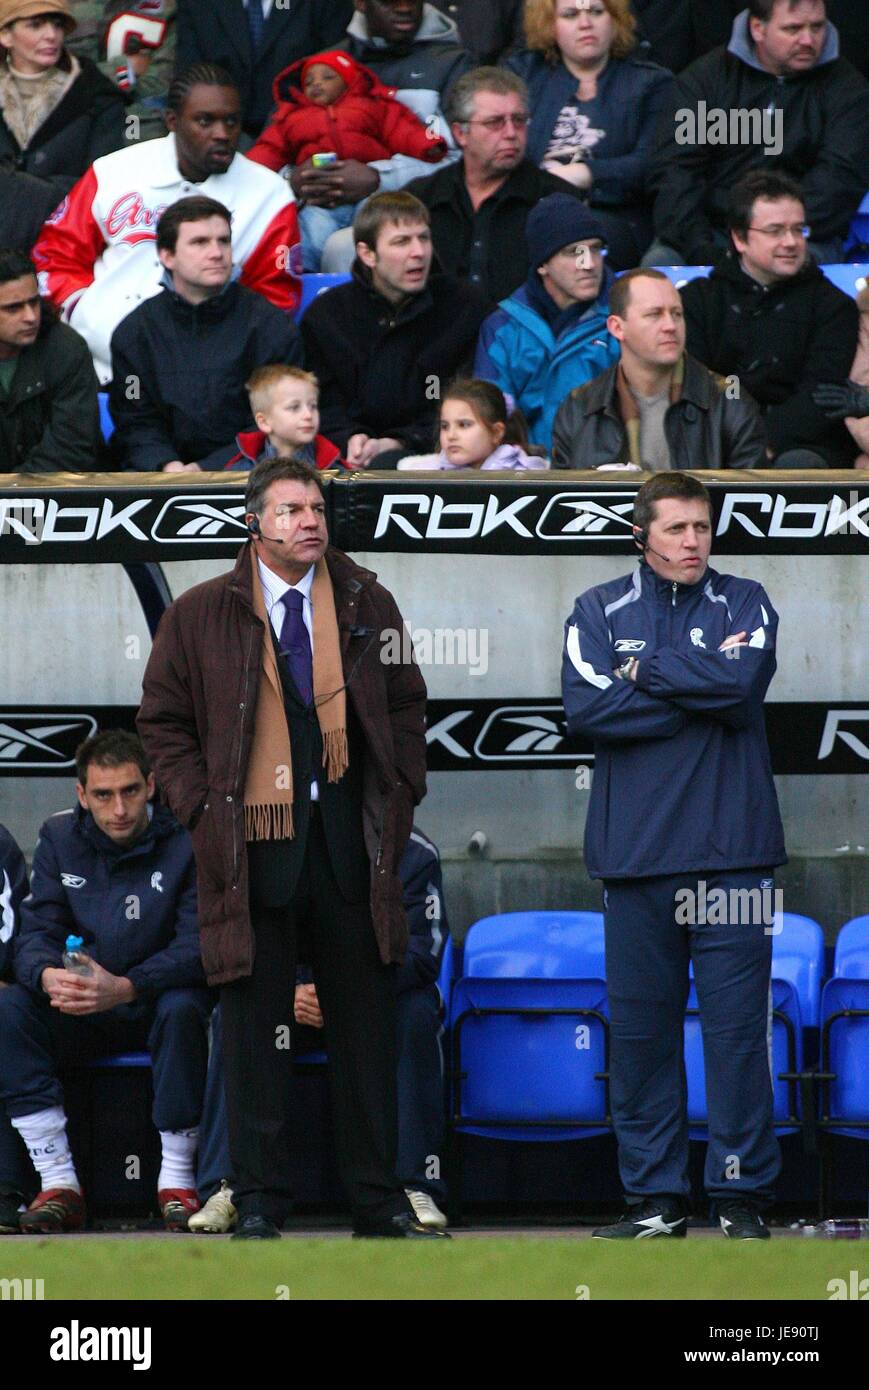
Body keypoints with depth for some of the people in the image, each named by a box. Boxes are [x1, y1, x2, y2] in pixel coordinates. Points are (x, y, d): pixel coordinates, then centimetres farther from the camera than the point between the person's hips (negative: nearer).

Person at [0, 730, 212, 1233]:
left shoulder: (184, 843, -12)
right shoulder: (60, 838, 0)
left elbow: (197, 947, -20)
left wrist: (125, 987, -37)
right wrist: (47, 974, -30)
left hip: (156, 1002, -3)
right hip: (81, 1016, 3)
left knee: (182, 1008, -37)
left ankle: (177, 1181, -25)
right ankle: (58, 1183, -25)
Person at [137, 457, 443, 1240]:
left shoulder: (367, 605, 9)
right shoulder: (200, 616, 3)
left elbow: (407, 707, 16)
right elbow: (163, 721, 8)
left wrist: (400, 794, 5)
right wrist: (202, 805, -1)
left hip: (352, 844, 2)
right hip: (253, 844, -2)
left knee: (366, 1024, 4)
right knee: (256, 1028, 0)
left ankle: (378, 1200, 10)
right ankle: (259, 1202, 6)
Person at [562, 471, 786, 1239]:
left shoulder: (743, 603, 9)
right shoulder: (600, 611, 10)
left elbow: (739, 679, -12)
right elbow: (586, 708, -7)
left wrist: (646, 669, -3)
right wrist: (701, 698, -6)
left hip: (730, 850, -1)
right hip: (636, 852, 1)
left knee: (737, 1024, -3)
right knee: (640, 1028, 3)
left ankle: (743, 1194, 2)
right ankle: (655, 1197, 10)